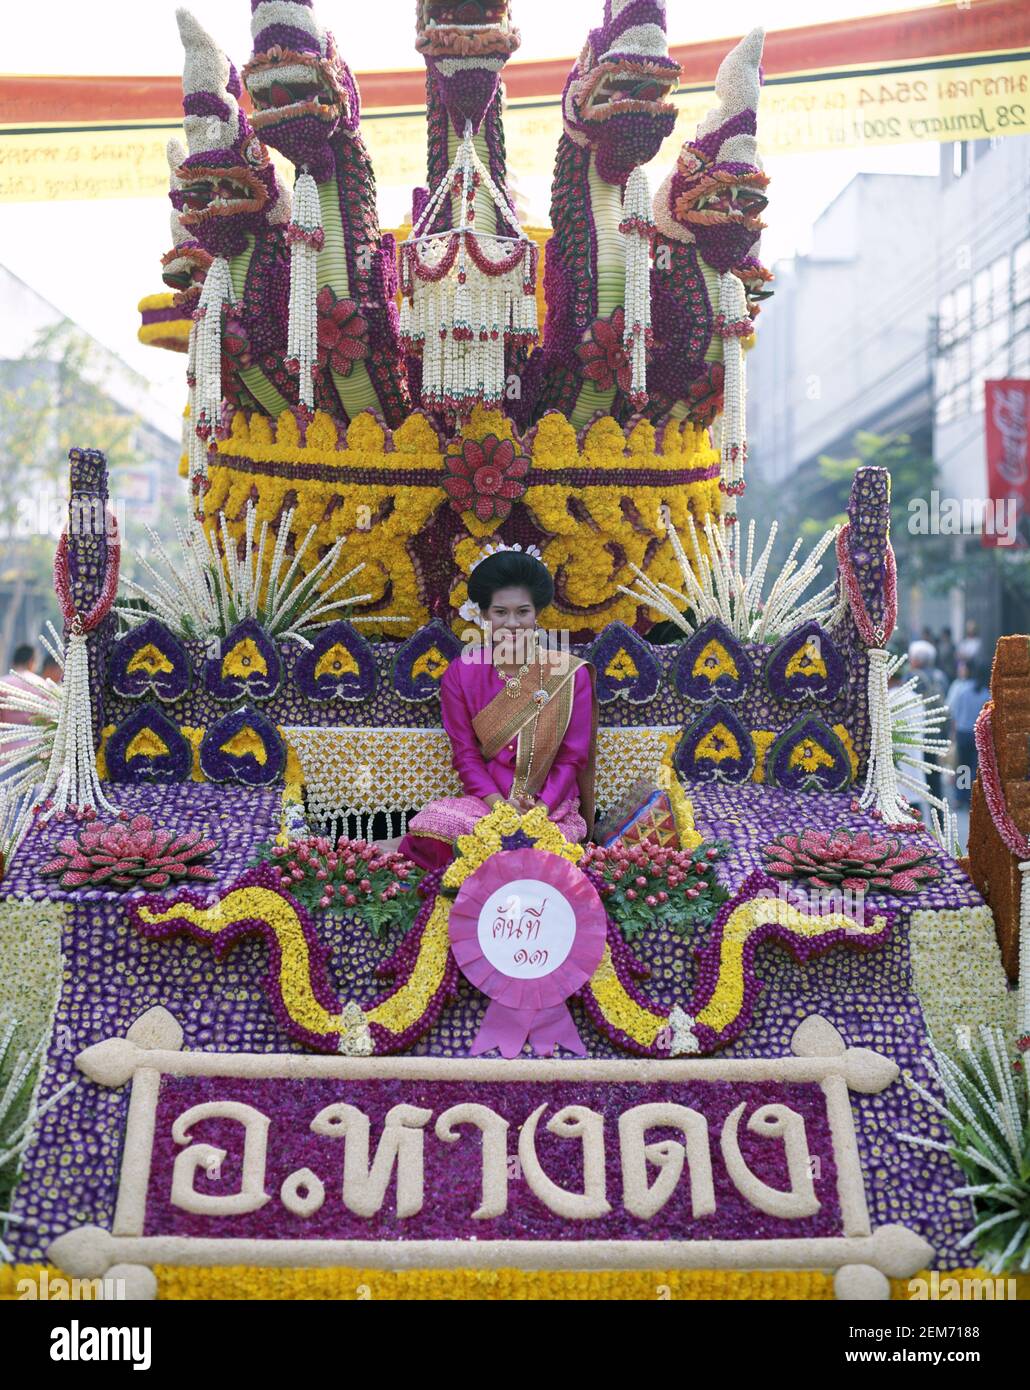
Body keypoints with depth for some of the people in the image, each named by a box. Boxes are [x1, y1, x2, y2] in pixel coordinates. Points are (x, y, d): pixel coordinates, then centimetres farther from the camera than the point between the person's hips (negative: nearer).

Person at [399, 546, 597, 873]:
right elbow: (465, 754, 0)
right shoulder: (460, 674, 2)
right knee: (434, 822, -32)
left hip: (553, 806, 0)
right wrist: (499, 805, -16)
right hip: (486, 799, 0)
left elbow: (572, 759, -1)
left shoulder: (570, 674, -2)